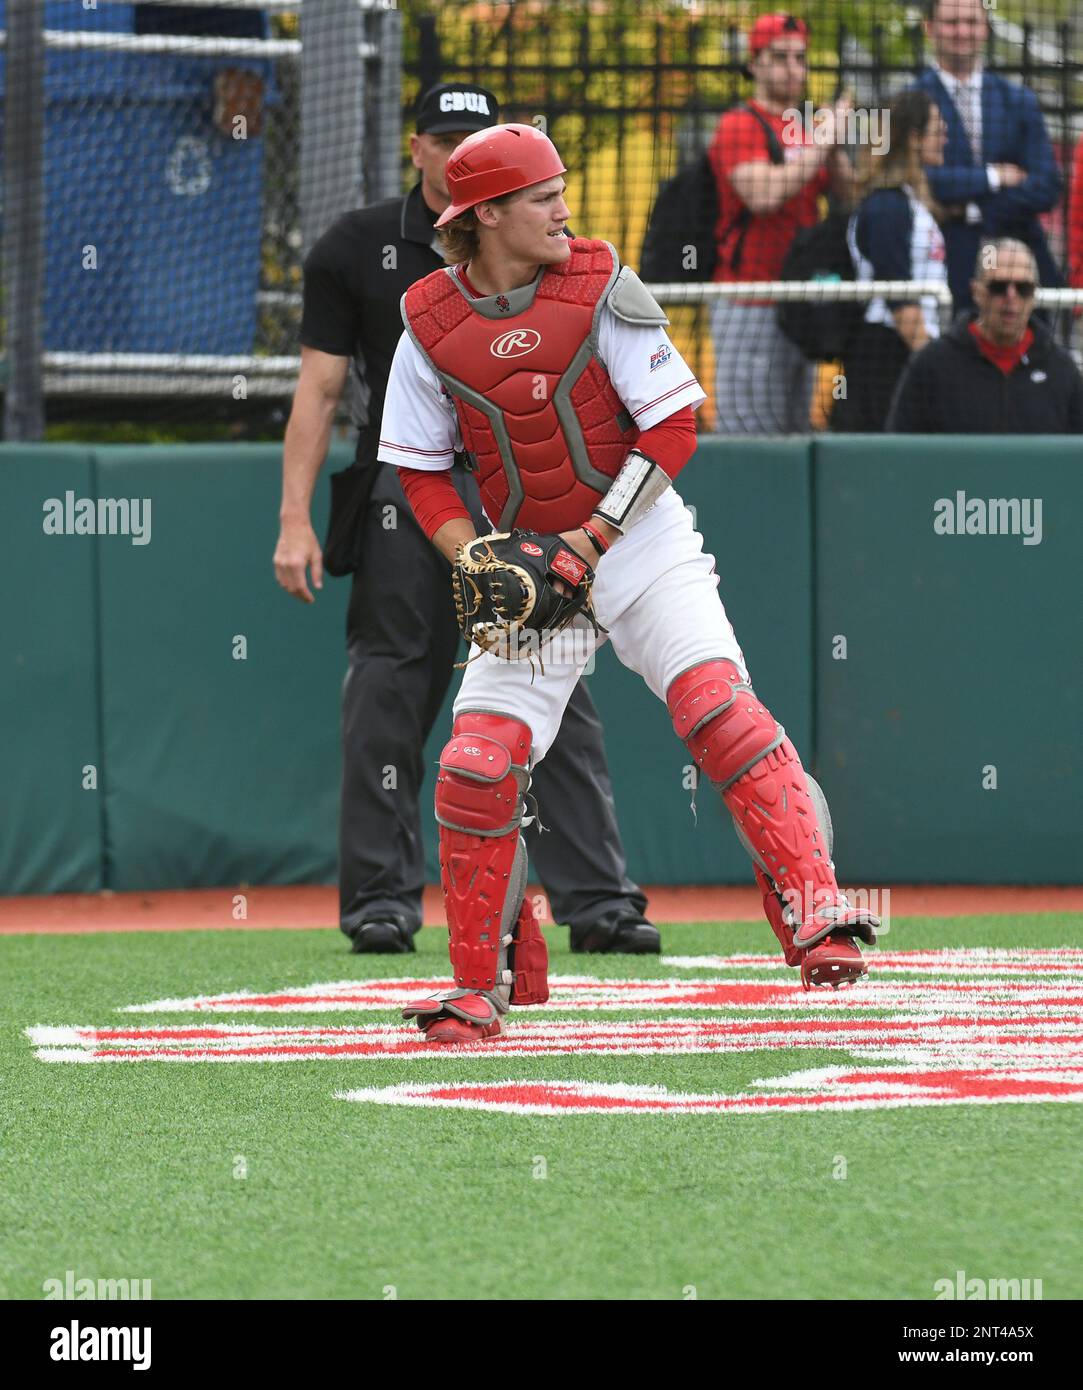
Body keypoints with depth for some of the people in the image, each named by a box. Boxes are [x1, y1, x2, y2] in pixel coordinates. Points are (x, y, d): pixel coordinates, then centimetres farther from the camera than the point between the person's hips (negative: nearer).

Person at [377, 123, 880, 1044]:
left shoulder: (600, 286, -9)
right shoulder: (431, 322, -3)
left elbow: (674, 424, -10)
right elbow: (421, 468, 6)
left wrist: (596, 535, -17)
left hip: (641, 543, -2)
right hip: (528, 560, 2)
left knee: (718, 705, -23)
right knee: (476, 767, -5)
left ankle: (815, 913, -25)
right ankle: (486, 983, 12)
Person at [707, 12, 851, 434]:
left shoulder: (804, 131, 17)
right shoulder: (740, 125, -7)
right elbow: (762, 195, -23)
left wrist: (835, 148, -5)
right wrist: (822, 142, -18)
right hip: (751, 308, -9)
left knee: (793, 432, 12)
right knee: (749, 433, -12)